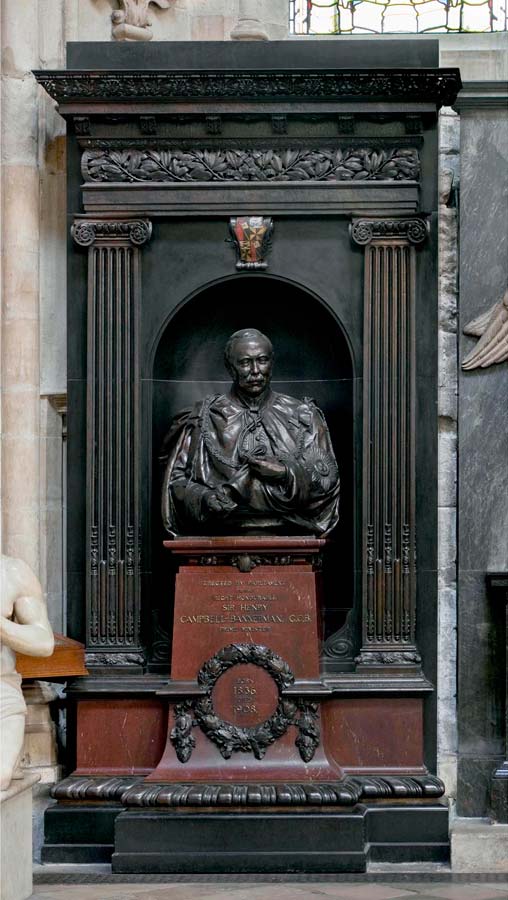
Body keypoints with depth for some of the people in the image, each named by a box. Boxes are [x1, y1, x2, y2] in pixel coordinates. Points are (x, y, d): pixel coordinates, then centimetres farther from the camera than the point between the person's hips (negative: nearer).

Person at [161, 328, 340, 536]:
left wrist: (286, 473, -7)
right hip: (225, 535, -1)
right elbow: (176, 481, 9)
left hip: (286, 534, 1)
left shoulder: (302, 416, 15)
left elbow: (327, 479, 9)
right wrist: (205, 498, -10)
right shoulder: (205, 418, 12)